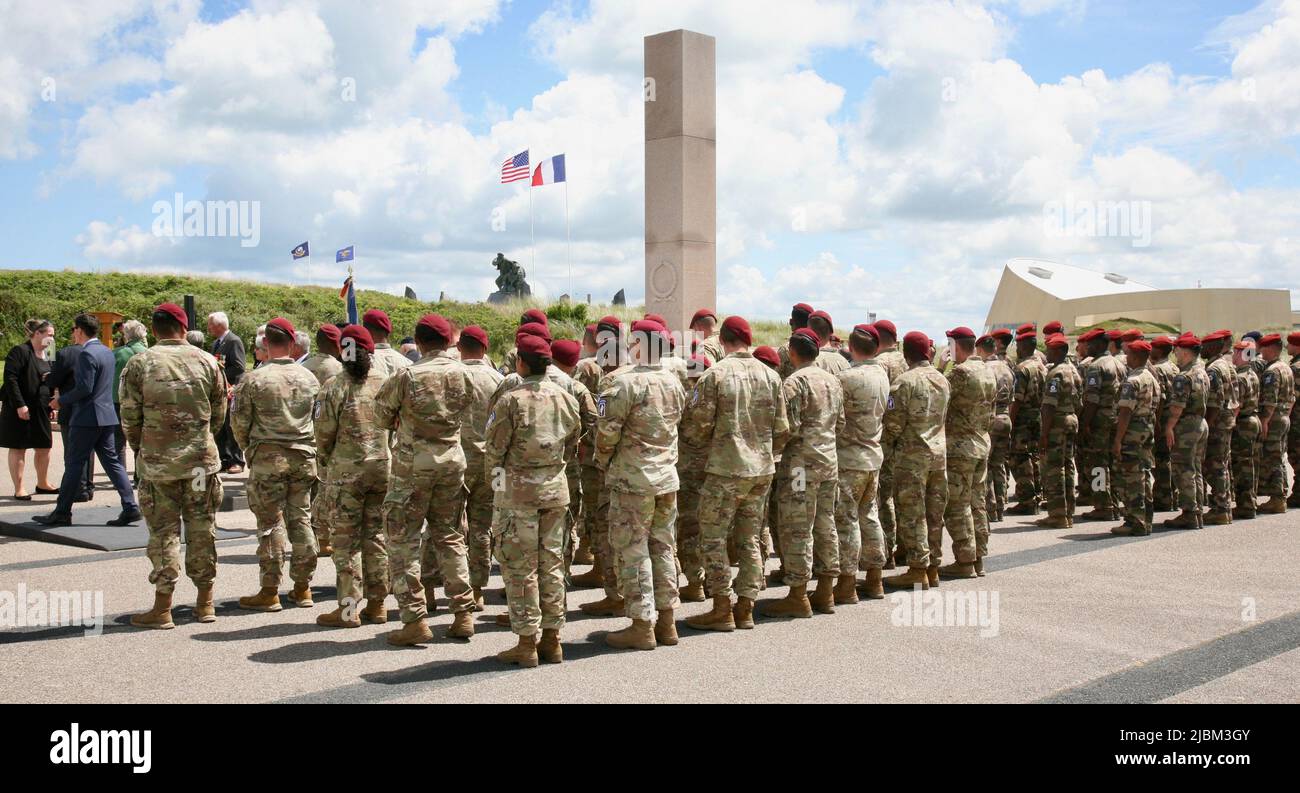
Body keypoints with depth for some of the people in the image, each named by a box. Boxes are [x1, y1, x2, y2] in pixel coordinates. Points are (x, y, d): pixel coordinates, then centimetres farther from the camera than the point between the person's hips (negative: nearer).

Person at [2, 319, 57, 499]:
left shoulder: (44, 356, 14)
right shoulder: (20, 351, -12)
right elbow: (10, 379, -18)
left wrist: (50, 405, 11)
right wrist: (20, 405, -23)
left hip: (40, 410, 8)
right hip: (20, 410, -8)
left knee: (44, 447, 13)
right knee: (18, 449, 0)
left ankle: (42, 483, 26)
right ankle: (19, 489, 4)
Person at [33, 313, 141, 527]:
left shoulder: (86, 354, -15)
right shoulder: (107, 352, 13)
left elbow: (84, 388, -20)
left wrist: (61, 401, -6)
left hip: (87, 418, -8)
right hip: (107, 416, 8)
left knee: (74, 465, 0)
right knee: (112, 463, 8)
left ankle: (62, 513, 8)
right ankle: (130, 507, 0)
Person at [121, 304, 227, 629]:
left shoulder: (139, 364, -5)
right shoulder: (206, 361, 0)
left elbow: (130, 418, -2)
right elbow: (219, 414, 5)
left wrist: (140, 450, 15)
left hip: (157, 461, -1)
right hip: (202, 459, 2)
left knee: (163, 532, 5)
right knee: (202, 528, 10)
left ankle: (162, 608, 6)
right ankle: (205, 602, 17)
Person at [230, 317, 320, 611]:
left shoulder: (254, 379, -8)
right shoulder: (308, 378, 5)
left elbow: (239, 422, -4)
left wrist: (249, 449, 14)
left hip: (267, 458, -4)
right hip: (303, 457, 4)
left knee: (271, 523, 0)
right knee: (301, 520, 10)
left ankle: (270, 592, 5)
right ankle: (303, 588, 16)